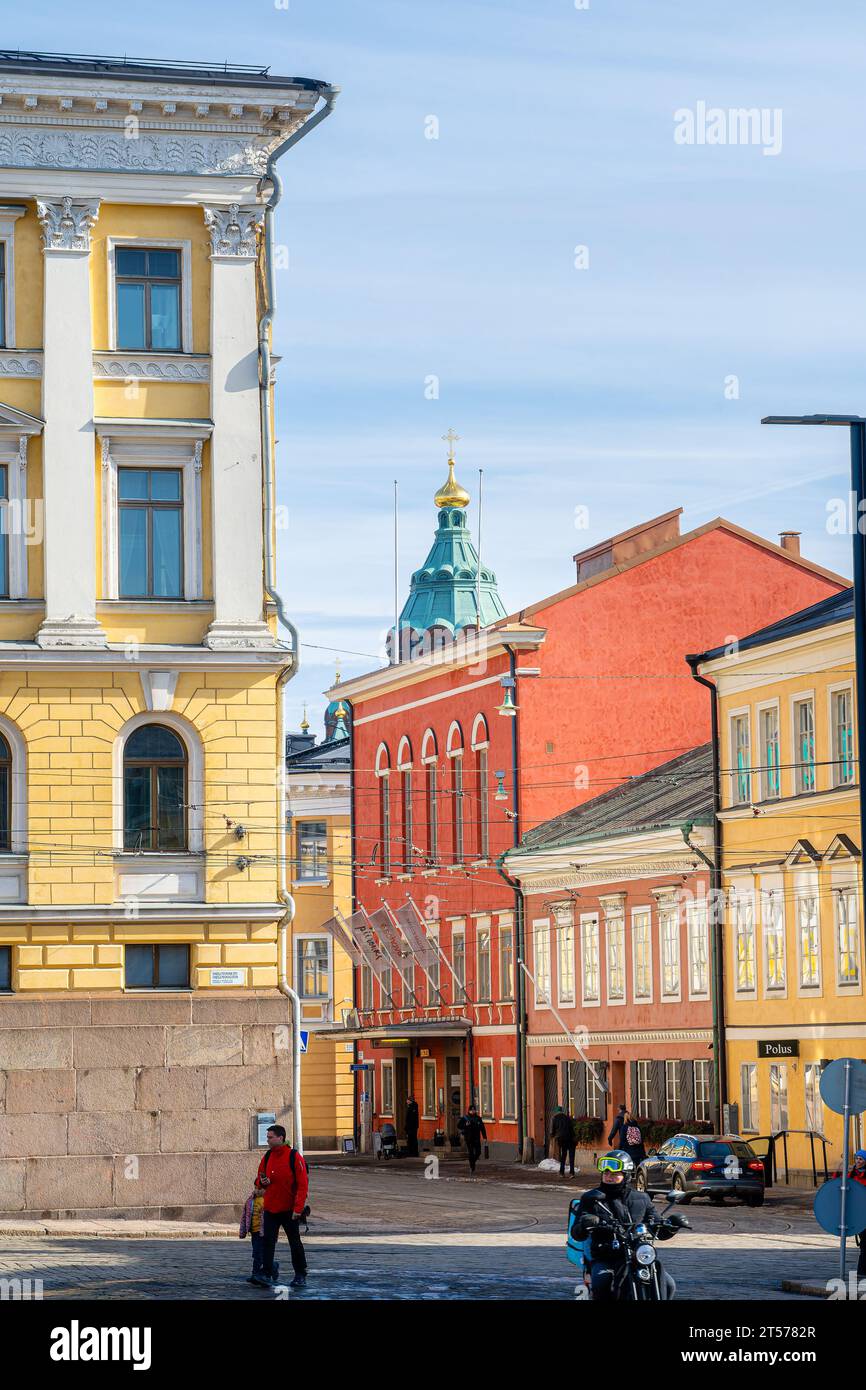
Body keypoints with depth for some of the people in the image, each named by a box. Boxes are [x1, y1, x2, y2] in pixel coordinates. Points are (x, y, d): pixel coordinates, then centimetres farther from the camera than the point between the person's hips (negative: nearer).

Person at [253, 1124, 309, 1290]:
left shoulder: (294, 1157, -11)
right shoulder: (267, 1157, 6)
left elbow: (303, 1184, -13)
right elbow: (259, 1180, 16)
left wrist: (298, 1208, -18)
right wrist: (262, 1182, -9)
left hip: (289, 1211, -4)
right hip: (270, 1209, 4)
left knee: (295, 1243, 8)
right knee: (267, 1242, -8)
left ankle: (301, 1276, 20)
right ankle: (267, 1275, -11)